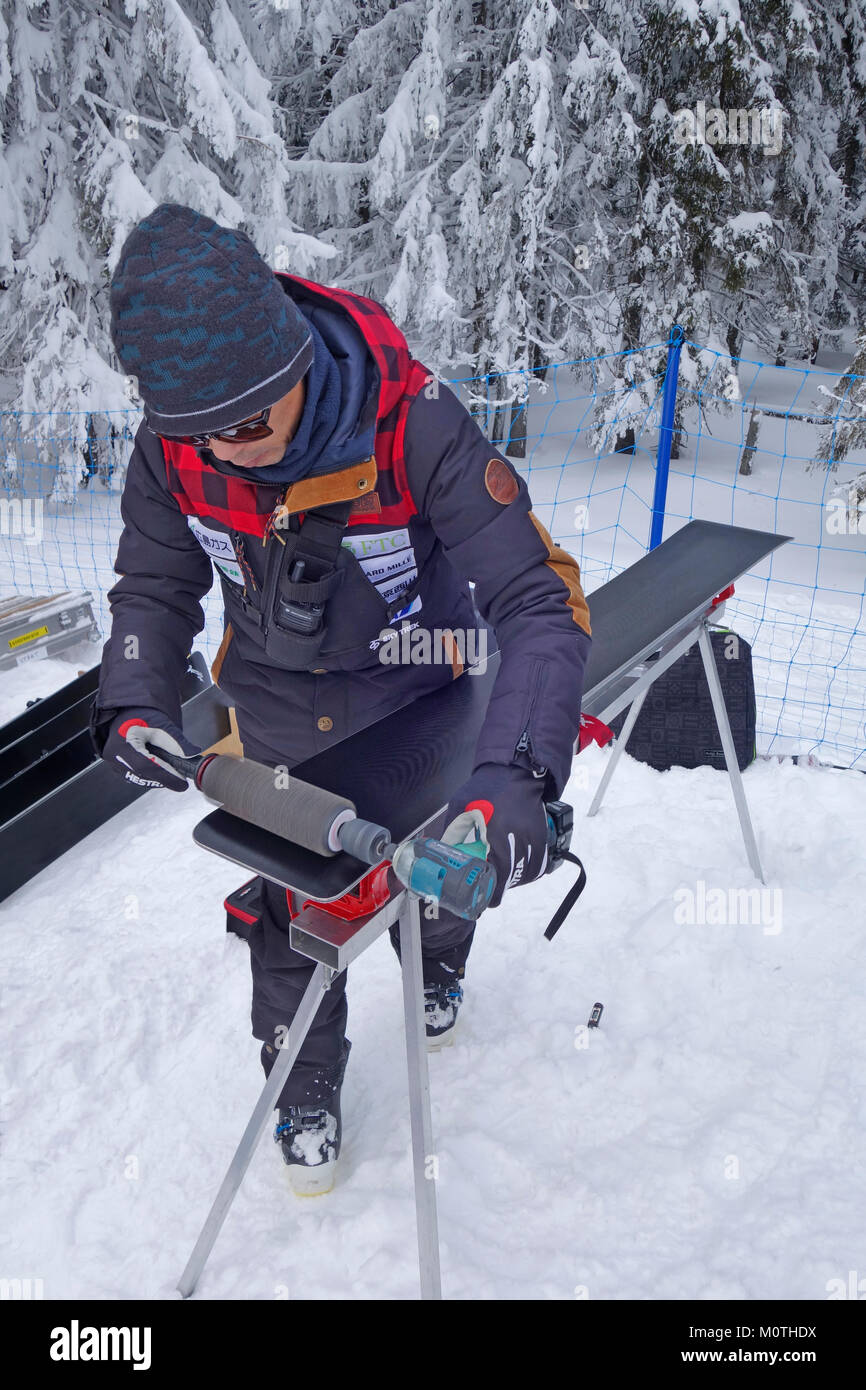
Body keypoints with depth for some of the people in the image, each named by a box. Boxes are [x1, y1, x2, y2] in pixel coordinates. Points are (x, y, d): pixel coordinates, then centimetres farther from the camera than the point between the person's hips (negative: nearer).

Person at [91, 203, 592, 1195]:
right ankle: (303, 1088, 44)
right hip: (274, 707, 2)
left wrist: (516, 777, -51)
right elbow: (154, 588, -7)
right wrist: (133, 703, -27)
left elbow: (543, 602, -37)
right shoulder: (172, 446, -23)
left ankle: (437, 973, 61)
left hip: (411, 699, -2)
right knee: (287, 905, 15)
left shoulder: (413, 424, -36)